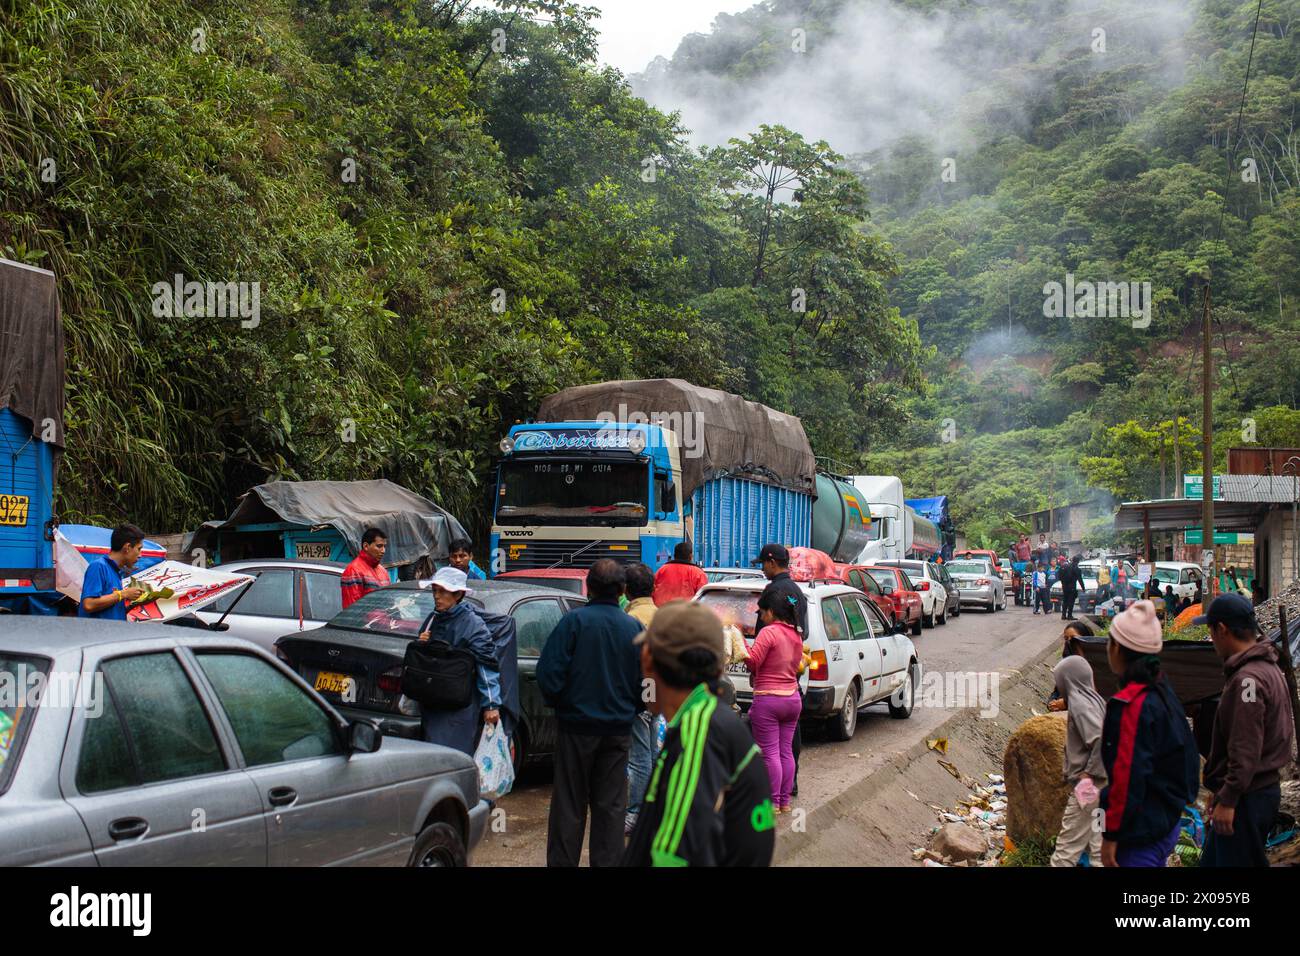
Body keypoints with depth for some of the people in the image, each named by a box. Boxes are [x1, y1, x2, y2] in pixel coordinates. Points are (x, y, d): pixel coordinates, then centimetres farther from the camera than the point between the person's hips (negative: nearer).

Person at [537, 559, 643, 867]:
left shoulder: (575, 621, -11)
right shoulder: (635, 628, -1)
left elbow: (549, 671, -13)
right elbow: (646, 682, 4)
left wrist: (557, 702, 5)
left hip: (577, 726, -2)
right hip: (619, 730, 3)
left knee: (569, 805, 6)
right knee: (610, 806, 9)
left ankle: (562, 861, 9)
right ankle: (607, 861, 11)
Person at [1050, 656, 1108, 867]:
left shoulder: (1079, 704, -16)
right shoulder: (1092, 699, 10)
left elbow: (1101, 741, -27)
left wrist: (1089, 773, -19)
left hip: (1087, 786, -9)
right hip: (1099, 785, 9)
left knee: (1067, 848, -4)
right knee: (1097, 847, 13)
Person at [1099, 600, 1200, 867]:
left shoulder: (1130, 704, -21)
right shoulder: (1163, 692, 8)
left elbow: (1128, 776, -23)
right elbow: (1189, 754, 17)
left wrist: (1111, 835, -17)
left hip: (1141, 834, -10)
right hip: (1167, 822, 10)